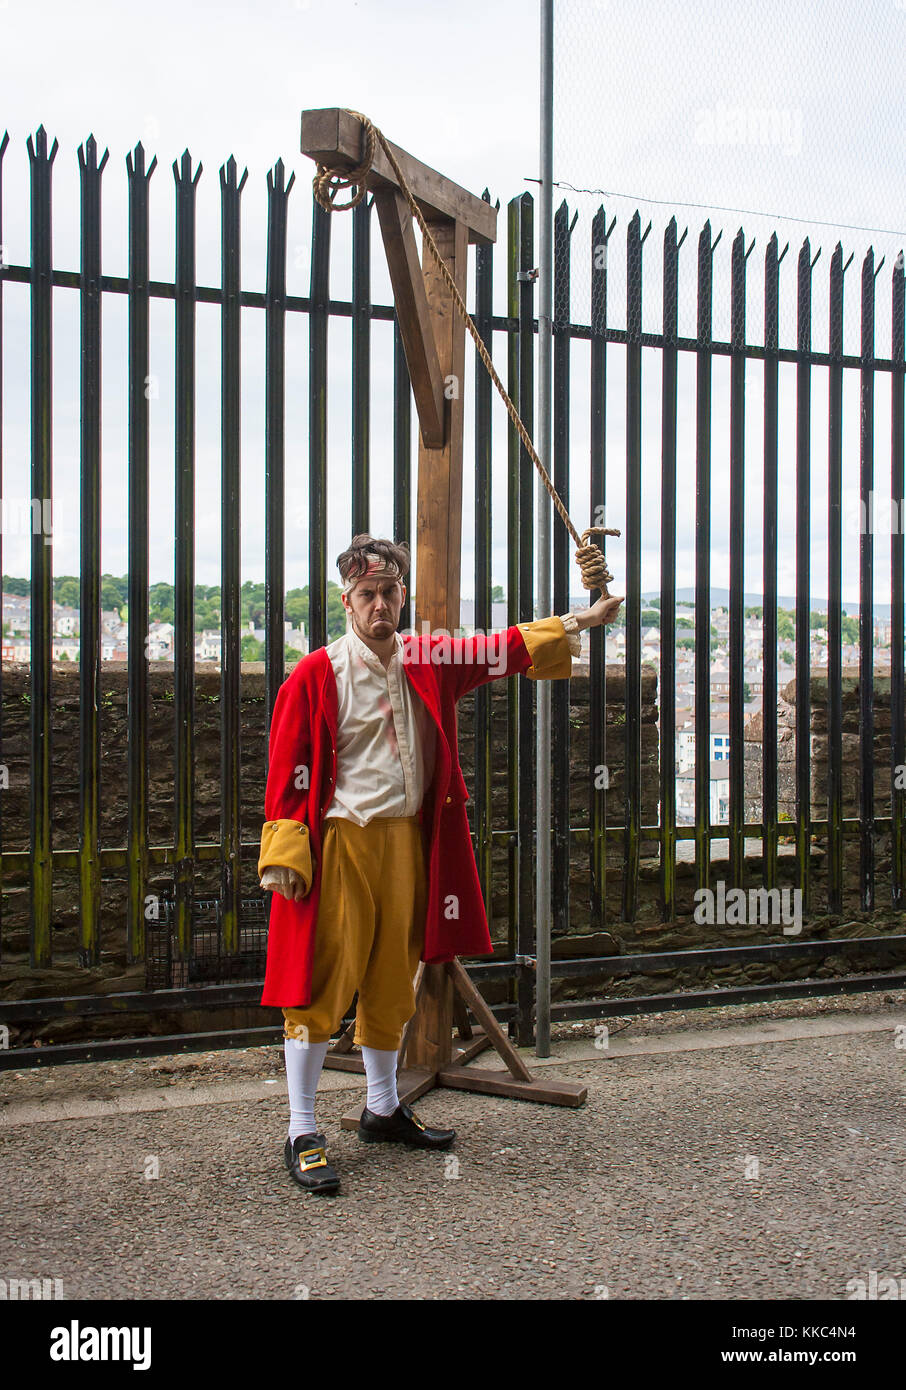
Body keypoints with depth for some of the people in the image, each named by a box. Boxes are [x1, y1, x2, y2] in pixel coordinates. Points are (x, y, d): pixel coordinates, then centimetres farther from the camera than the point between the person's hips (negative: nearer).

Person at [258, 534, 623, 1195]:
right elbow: (288, 774, -9)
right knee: (324, 982, -5)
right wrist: (285, 857, -15)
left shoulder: (427, 662, 8)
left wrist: (581, 621, 13)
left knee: (393, 979, 16)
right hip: (339, 842, -6)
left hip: (406, 840, 6)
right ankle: (302, 1134, 4)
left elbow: (504, 650, 16)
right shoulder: (316, 675, -8)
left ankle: (383, 1109, 32)